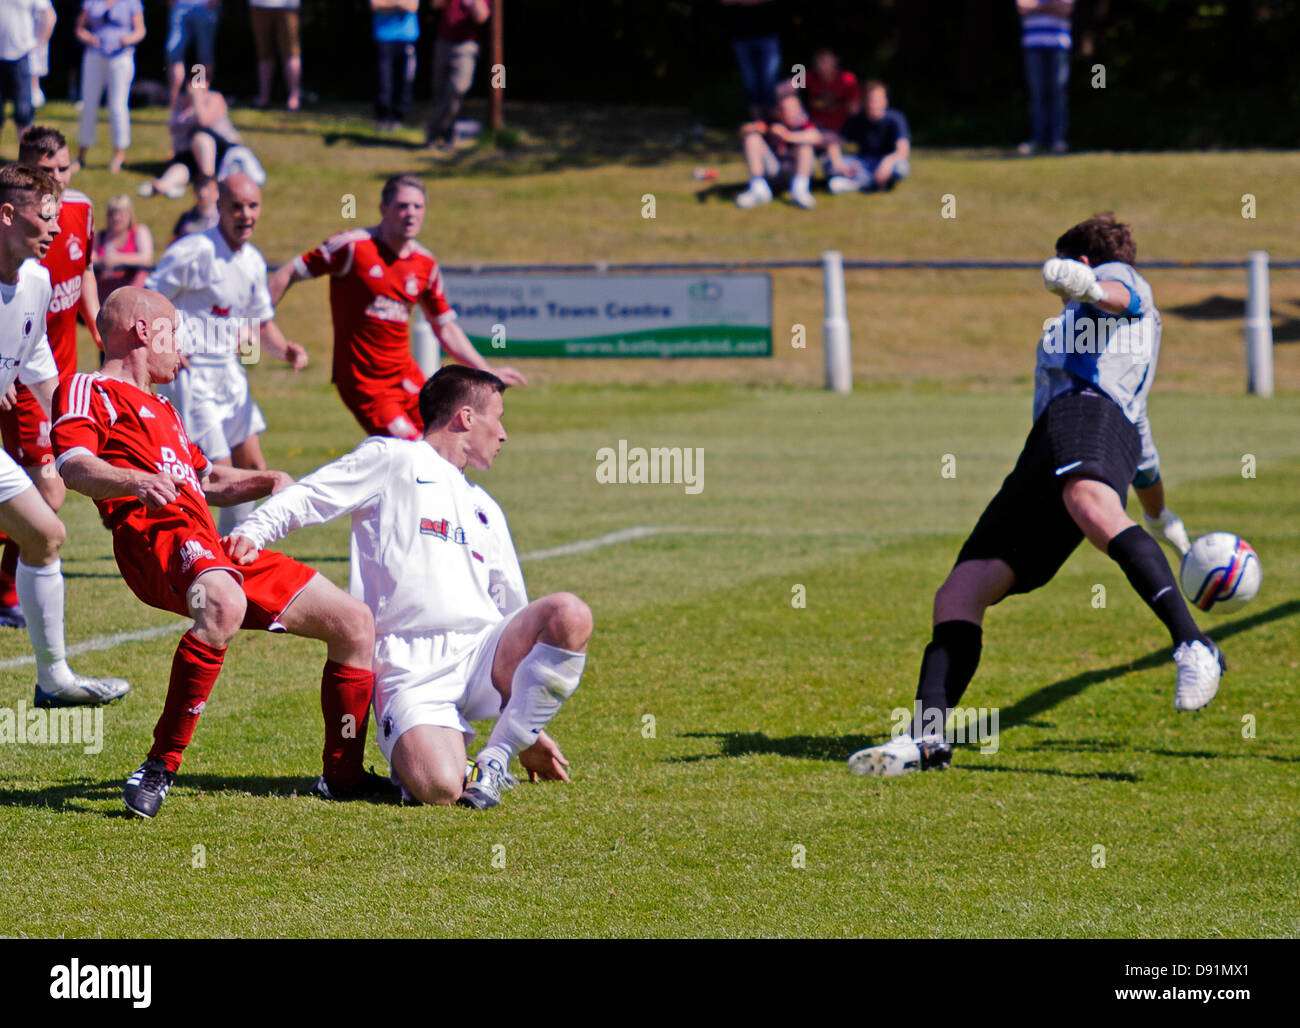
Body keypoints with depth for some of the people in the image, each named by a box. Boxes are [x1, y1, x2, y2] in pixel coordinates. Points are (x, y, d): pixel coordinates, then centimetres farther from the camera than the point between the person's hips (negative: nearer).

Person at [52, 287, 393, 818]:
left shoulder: (159, 410, 35)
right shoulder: (90, 390, 6)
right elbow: (73, 465, -12)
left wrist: (267, 481, 26)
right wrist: (137, 482, -32)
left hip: (214, 548, 10)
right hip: (157, 537, -10)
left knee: (354, 621, 10)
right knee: (224, 603, -43)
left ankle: (341, 775, 22)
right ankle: (160, 765, -36)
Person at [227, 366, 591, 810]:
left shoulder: (485, 510, 31)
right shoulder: (393, 461, 11)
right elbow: (302, 499, 4)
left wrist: (529, 733, 29)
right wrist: (253, 532, -18)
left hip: (483, 656, 6)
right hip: (410, 668, -6)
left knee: (570, 616, -25)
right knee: (438, 788, -31)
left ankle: (494, 760, -12)